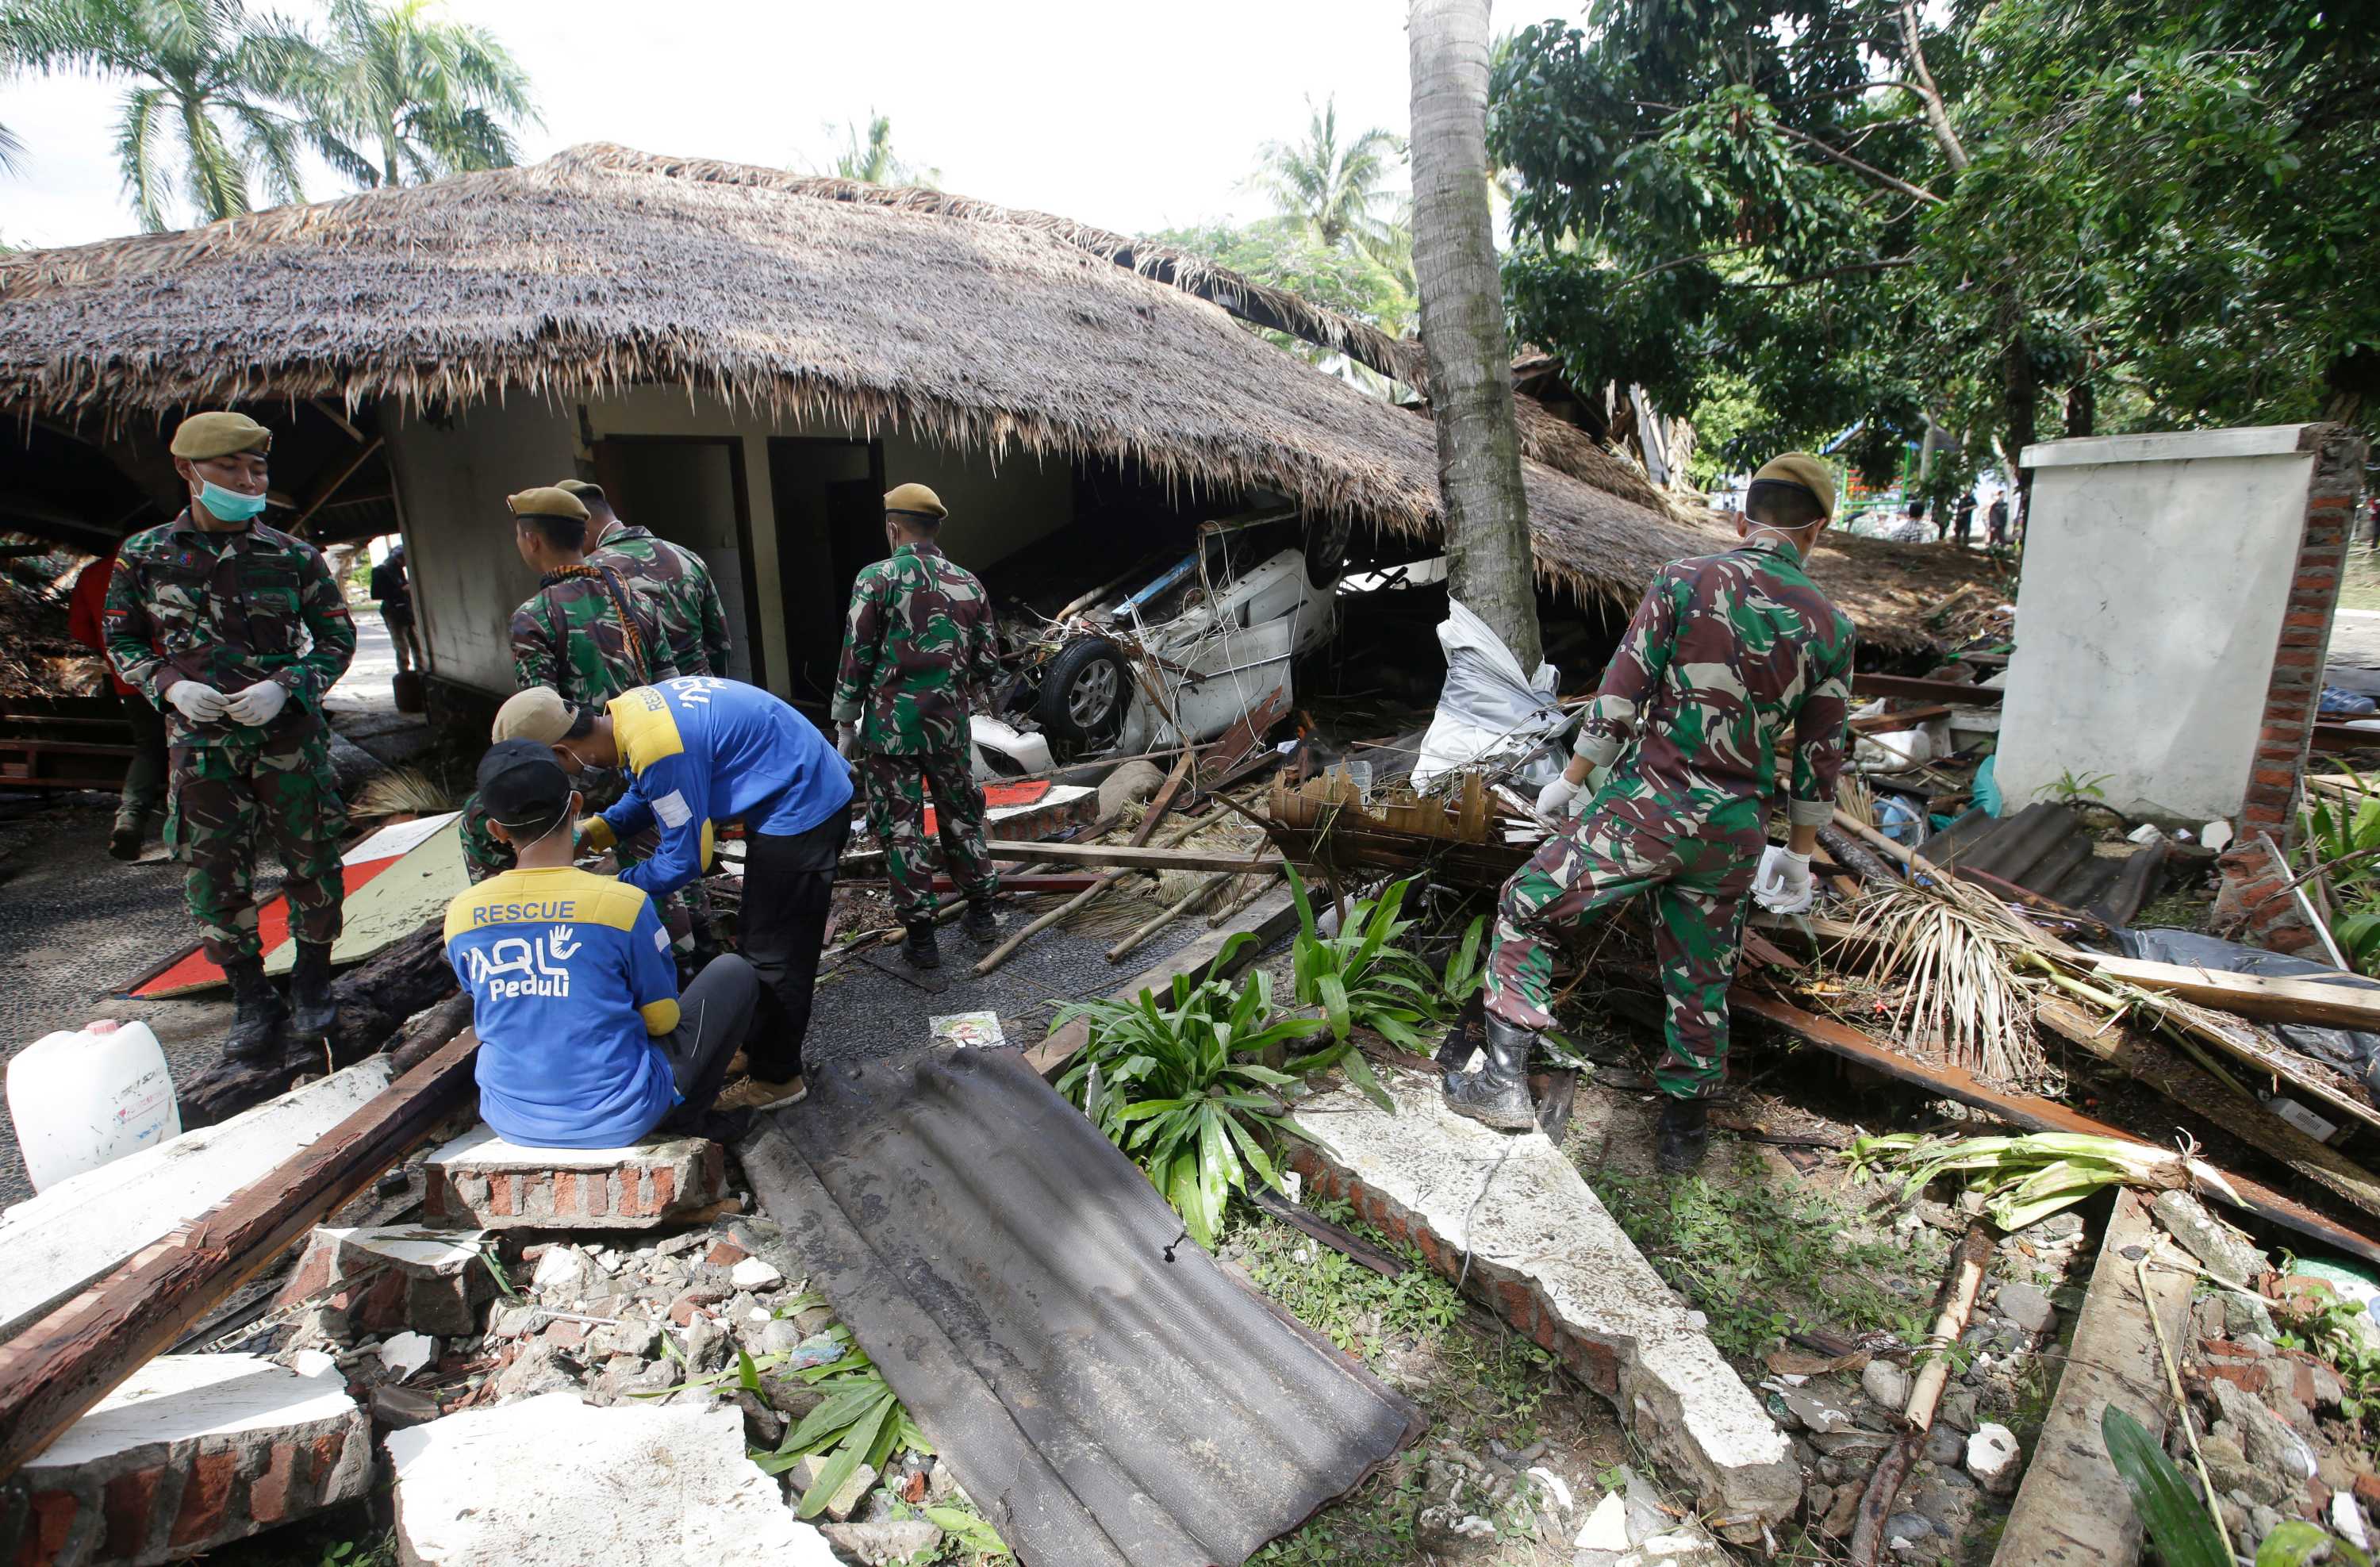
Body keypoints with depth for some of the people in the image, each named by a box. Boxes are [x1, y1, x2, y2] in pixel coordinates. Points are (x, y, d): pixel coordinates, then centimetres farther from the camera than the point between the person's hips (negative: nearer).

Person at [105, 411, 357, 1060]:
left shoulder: (294, 557, -1)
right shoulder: (144, 556, 1)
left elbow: (338, 637, 4)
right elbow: (122, 642, 10)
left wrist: (286, 684, -12)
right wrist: (169, 683, -10)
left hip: (289, 733, -1)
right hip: (201, 740, 1)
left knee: (311, 859, 6)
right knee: (215, 871, 5)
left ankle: (313, 983, 24)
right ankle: (251, 999, 20)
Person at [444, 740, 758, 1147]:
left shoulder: (460, 915, -7)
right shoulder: (623, 902, -19)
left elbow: (493, 1006, 11)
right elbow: (663, 1019, -6)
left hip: (511, 1122, 5)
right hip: (618, 1120, -4)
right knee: (734, 972, 10)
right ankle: (686, 1112, 14)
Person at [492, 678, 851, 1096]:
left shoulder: (657, 750, -29)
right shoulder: (625, 711, 1)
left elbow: (686, 857, -19)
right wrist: (588, 833, 4)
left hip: (800, 808, -10)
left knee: (773, 952, 3)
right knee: (758, 938, 22)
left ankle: (776, 1076, 21)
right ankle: (758, 1048, 39)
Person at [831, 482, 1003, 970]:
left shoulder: (877, 579, -6)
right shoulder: (968, 583, 5)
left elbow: (856, 657, -7)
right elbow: (987, 664, 7)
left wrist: (846, 725, 2)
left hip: (891, 724, -4)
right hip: (949, 723, 4)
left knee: (900, 828, 4)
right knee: (961, 814, 19)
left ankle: (920, 936, 8)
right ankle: (982, 912, 27)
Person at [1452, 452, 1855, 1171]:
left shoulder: (1684, 582, -6)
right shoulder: (1830, 627, 5)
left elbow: (1620, 697, -8)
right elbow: (1820, 760, 10)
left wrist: (1569, 781, 4)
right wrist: (1798, 856, 21)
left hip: (1647, 802, -4)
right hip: (1733, 829, 5)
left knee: (1526, 908, 9)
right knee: (1700, 977, 18)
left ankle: (1505, 1080, 7)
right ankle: (1684, 1128, 33)